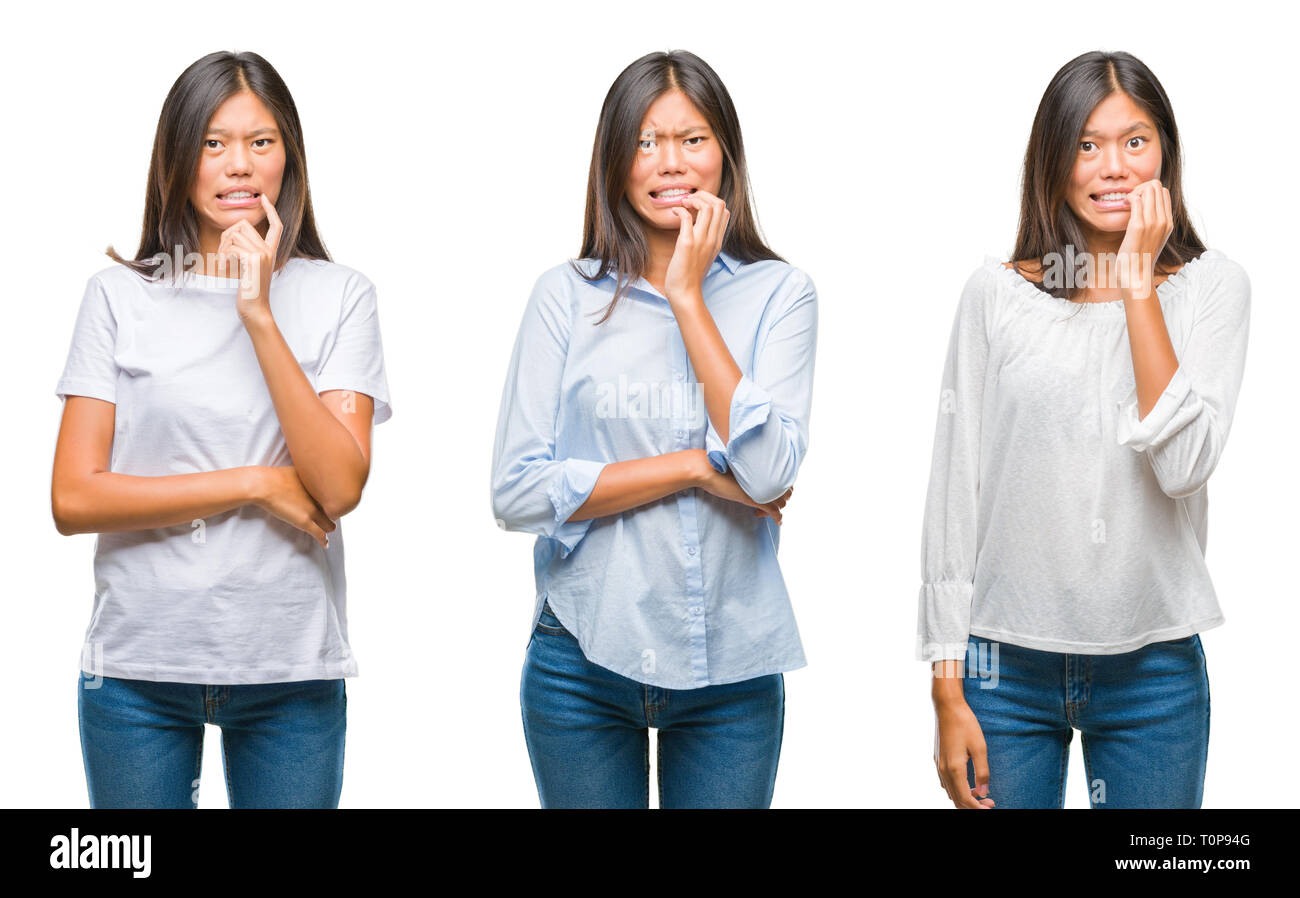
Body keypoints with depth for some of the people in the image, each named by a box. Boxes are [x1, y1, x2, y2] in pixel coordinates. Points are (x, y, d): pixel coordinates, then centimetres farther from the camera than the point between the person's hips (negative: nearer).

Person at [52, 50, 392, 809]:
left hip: (292, 668, 0)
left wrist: (260, 315, -14)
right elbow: (74, 499, -5)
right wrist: (255, 484, -10)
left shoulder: (339, 297, 1)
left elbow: (339, 487, -11)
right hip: (138, 669, 0)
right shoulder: (120, 296, 1)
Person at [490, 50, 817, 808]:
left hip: (733, 667, 0)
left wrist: (688, 297, -13)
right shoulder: (567, 296, -1)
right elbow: (516, 492, -8)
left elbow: (768, 474, -15)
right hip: (583, 660, 0)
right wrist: (698, 467, -11)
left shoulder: (778, 293, 0)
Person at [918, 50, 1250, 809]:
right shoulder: (997, 293, -1)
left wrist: (1138, 286, -13)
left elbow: (1183, 463, -15)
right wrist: (948, 692, -1)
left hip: (1154, 668, 0)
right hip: (1007, 664, 0)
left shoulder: (1212, 285, -1)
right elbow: (954, 491, 1)